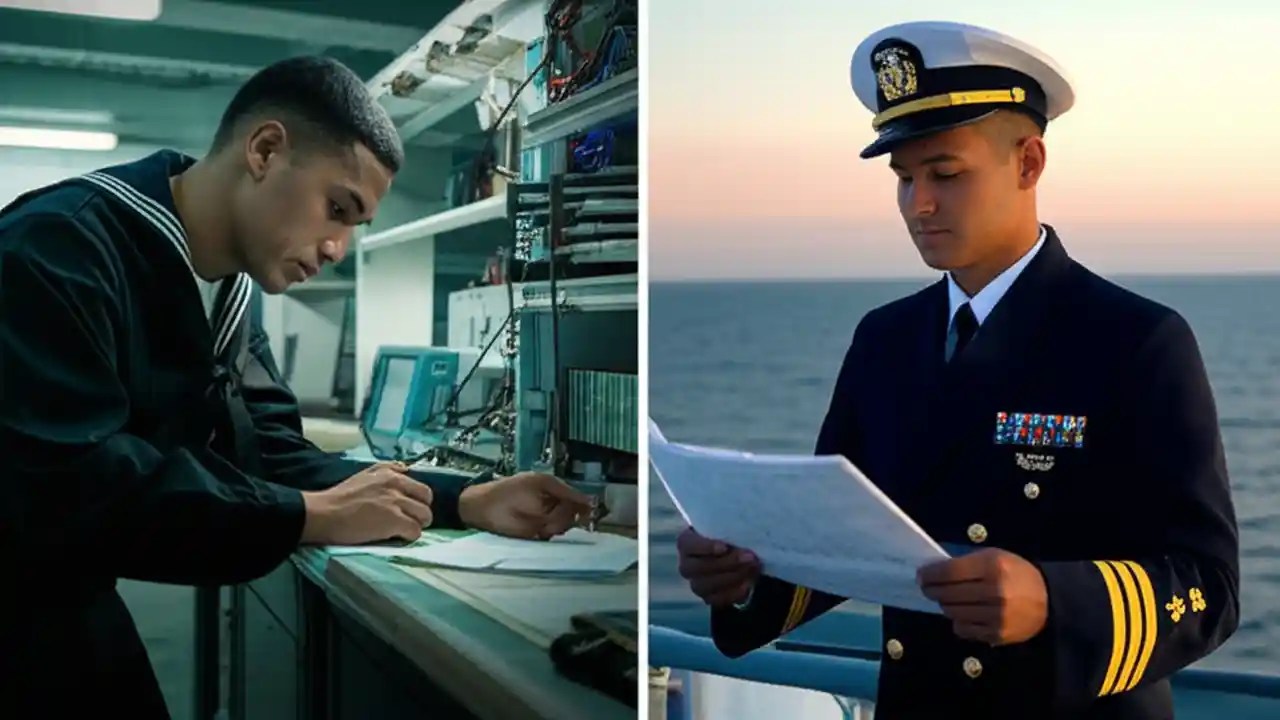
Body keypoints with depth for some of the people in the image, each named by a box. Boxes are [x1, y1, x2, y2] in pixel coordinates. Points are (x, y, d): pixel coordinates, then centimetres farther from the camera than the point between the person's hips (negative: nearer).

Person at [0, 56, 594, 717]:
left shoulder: (230, 291, 3)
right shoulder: (62, 247, -24)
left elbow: (271, 454, -1)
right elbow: (69, 487, -34)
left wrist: (468, 501, -12)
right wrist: (316, 515, -29)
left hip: (73, 603, 8)